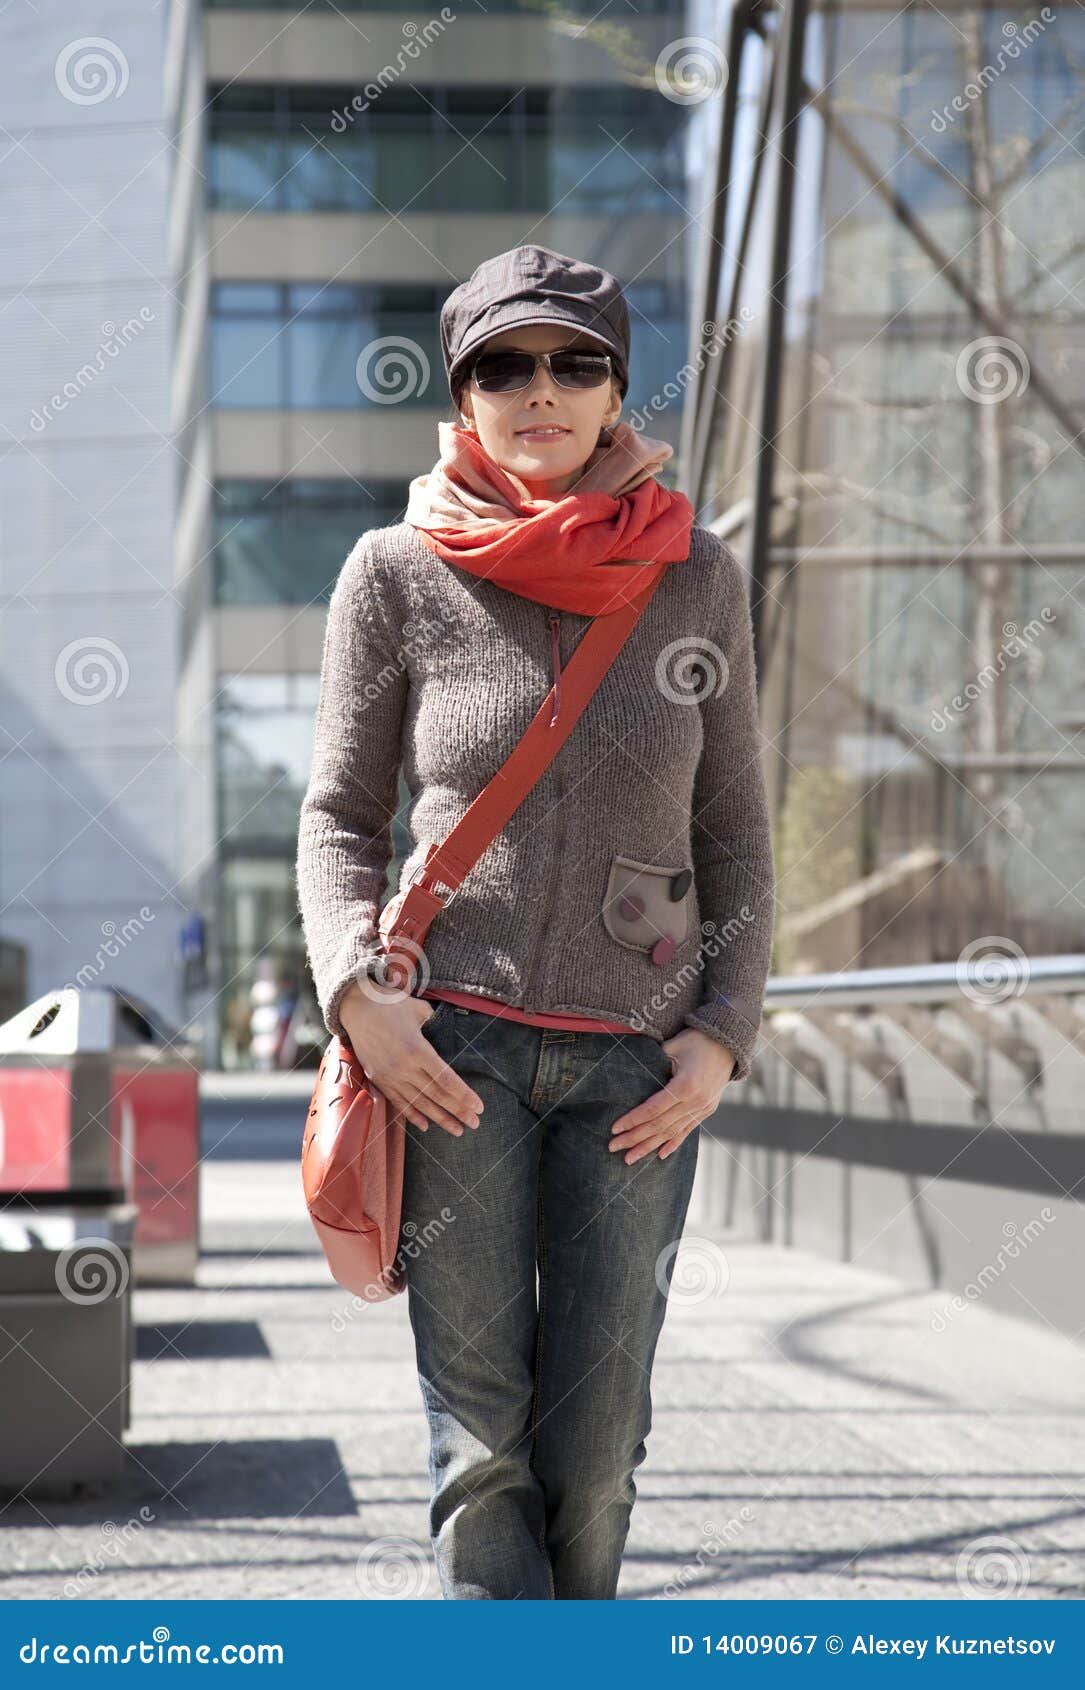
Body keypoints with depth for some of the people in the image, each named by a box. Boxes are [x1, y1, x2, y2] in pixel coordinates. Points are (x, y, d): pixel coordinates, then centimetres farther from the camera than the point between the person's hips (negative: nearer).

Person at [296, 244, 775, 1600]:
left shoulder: (695, 576, 5)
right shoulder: (398, 574, 1)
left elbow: (734, 830, 10)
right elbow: (338, 814, 6)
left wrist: (723, 1033, 0)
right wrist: (355, 987, -10)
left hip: (637, 1062, 1)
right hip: (453, 1042, -1)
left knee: (595, 1444, 2)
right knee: (482, 1436, -3)